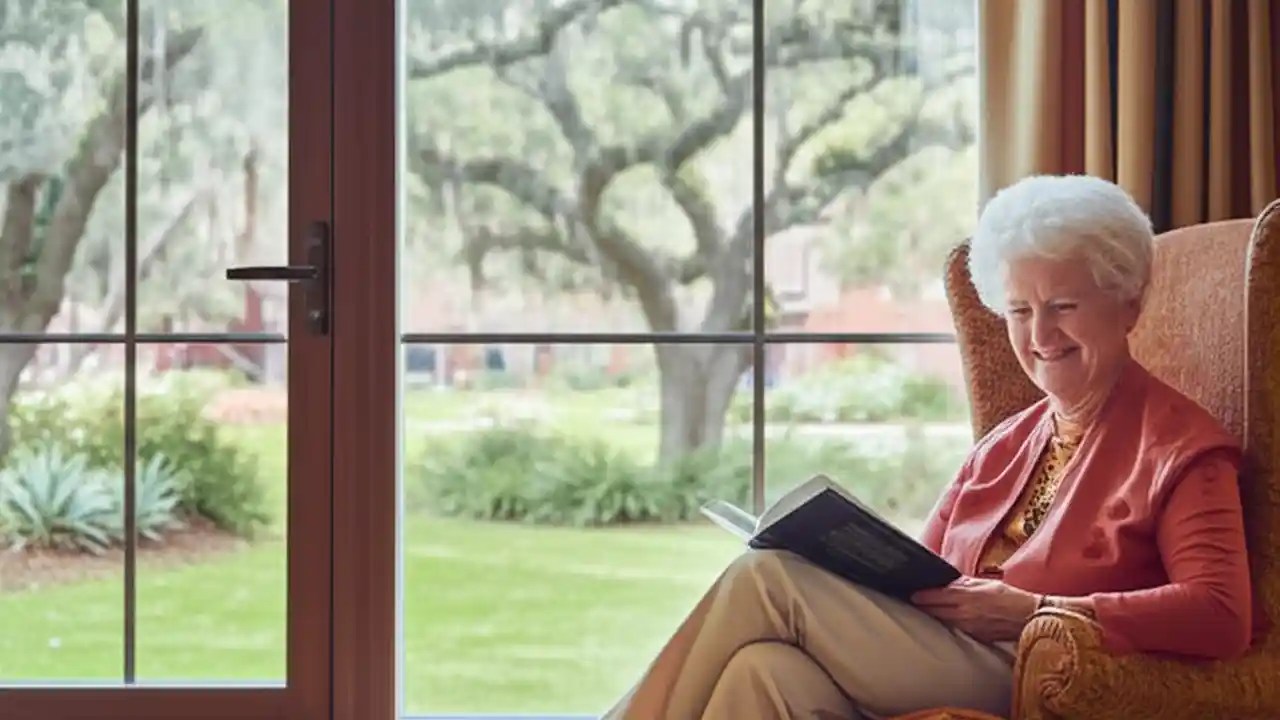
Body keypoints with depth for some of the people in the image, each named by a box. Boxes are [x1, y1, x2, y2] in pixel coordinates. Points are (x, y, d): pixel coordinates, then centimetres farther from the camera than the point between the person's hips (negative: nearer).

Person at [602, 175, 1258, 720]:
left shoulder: (1179, 444, 3)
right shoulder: (1003, 446, 26)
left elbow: (1222, 614, -13)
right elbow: (921, 577, 20)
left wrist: (1030, 611, -18)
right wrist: (859, 570, -5)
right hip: (936, 666, 6)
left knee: (766, 580, -20)